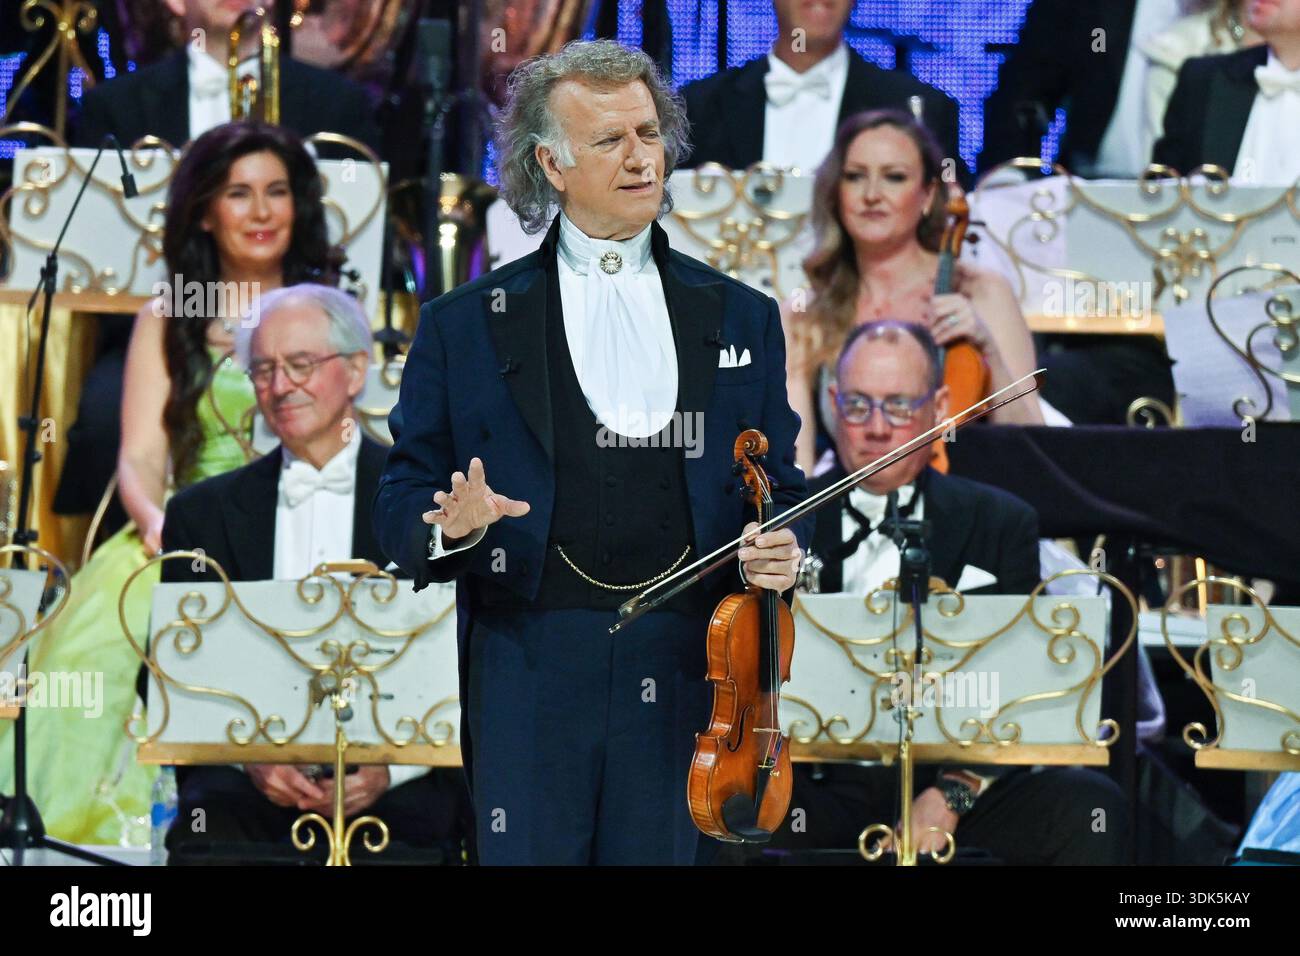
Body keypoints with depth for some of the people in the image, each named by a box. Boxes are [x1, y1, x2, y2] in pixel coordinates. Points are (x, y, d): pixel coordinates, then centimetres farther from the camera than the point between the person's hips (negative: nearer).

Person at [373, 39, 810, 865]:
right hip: (530, 676, -1)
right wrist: (450, 526, -15)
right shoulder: (465, 326, 8)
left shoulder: (741, 320, 14)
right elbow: (403, 499, 7)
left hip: (682, 675, 1)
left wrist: (780, 551, -5)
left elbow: (780, 488, 16)